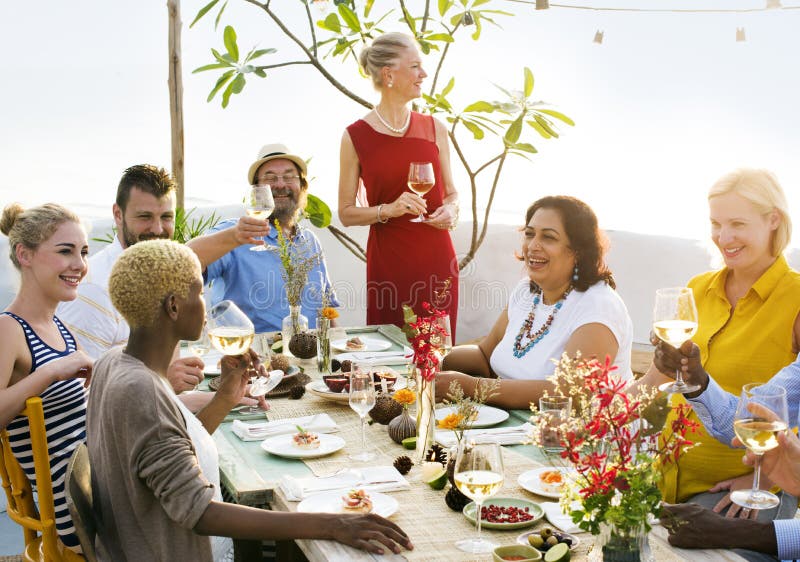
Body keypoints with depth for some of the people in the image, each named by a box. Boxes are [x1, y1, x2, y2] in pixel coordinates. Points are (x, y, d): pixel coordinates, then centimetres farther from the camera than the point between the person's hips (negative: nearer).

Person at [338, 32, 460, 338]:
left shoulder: (434, 129, 7)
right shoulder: (355, 137, -3)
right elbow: (346, 213, 0)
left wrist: (450, 210, -6)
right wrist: (388, 210, -15)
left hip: (437, 258, 3)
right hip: (387, 262, -3)